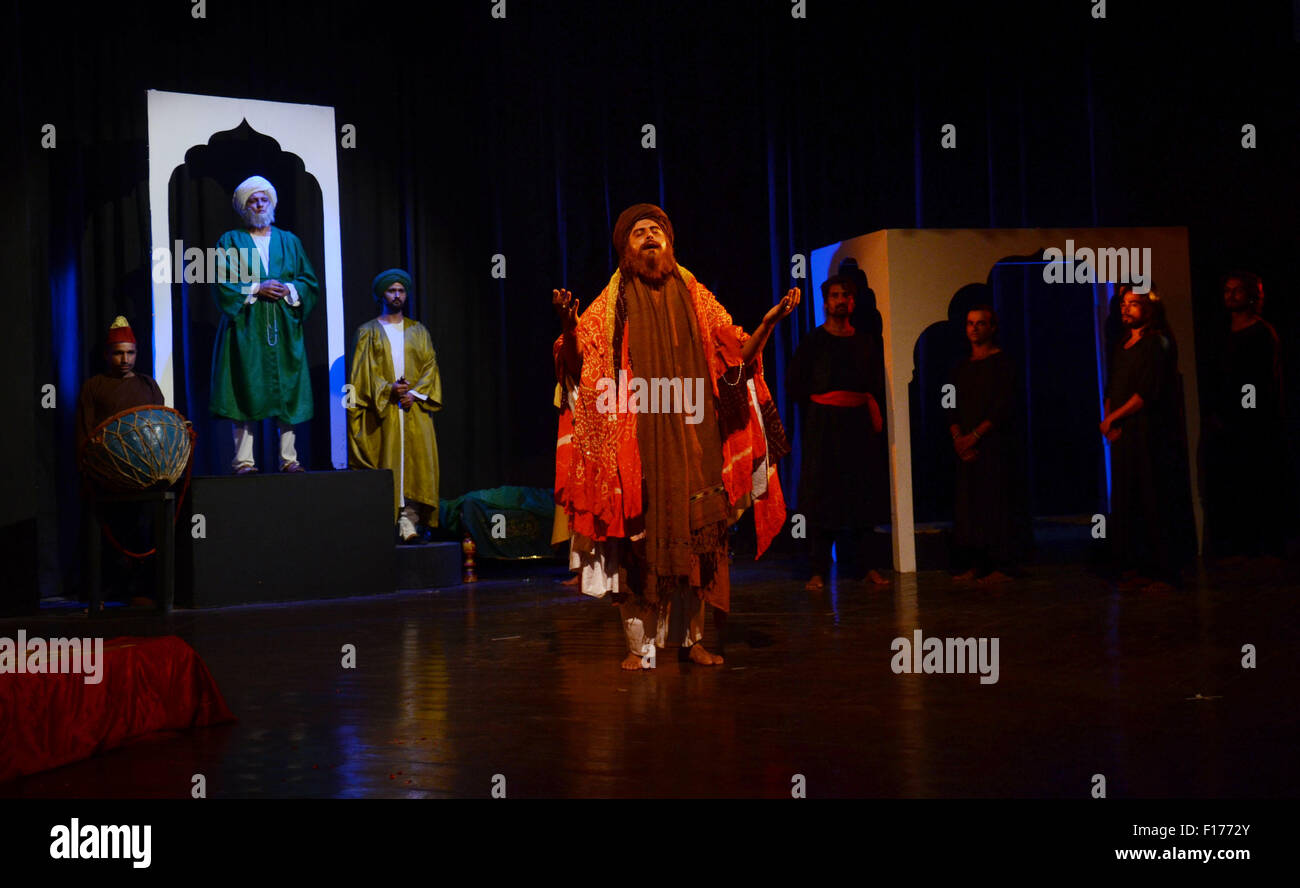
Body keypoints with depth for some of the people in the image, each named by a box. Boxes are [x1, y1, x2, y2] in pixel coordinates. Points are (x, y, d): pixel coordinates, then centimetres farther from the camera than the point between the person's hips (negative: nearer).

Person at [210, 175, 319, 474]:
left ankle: (288, 458, 3)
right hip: (246, 327, -2)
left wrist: (288, 289, -9)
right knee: (247, 391, -7)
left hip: (283, 327, 2)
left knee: (287, 392, -1)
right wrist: (257, 289, -13)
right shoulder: (230, 242, 9)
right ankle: (244, 460, -6)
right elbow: (222, 284, -2)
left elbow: (310, 283, 10)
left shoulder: (290, 242, 16)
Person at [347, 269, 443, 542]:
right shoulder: (367, 332, 9)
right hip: (381, 411, -2)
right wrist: (388, 389, -15)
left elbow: (430, 367, 7)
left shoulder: (418, 331, 15)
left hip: (414, 408, 2)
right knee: (386, 464, -7)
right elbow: (363, 371, 0)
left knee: (415, 461, -9)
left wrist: (415, 392, -10)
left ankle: (409, 521, -9)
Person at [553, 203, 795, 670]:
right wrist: (569, 323, -22)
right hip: (637, 442, -2)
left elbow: (736, 355, 9)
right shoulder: (611, 305, 6)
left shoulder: (694, 298, 13)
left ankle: (689, 637, 14)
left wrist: (769, 321, -6)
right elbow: (576, 365, -4)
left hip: (690, 439, 2)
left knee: (693, 535, 3)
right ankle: (640, 643, 5)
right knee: (639, 536, -4)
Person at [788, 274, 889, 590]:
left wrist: (872, 403, 0)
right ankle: (819, 570, -2)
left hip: (857, 423, 3)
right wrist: (819, 409, 1)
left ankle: (866, 565, 7)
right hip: (823, 425, -3)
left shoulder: (863, 341, 13)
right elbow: (796, 383, 4)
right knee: (821, 494, -4)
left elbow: (876, 382, 18)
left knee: (860, 493, 1)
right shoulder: (813, 341, 3)